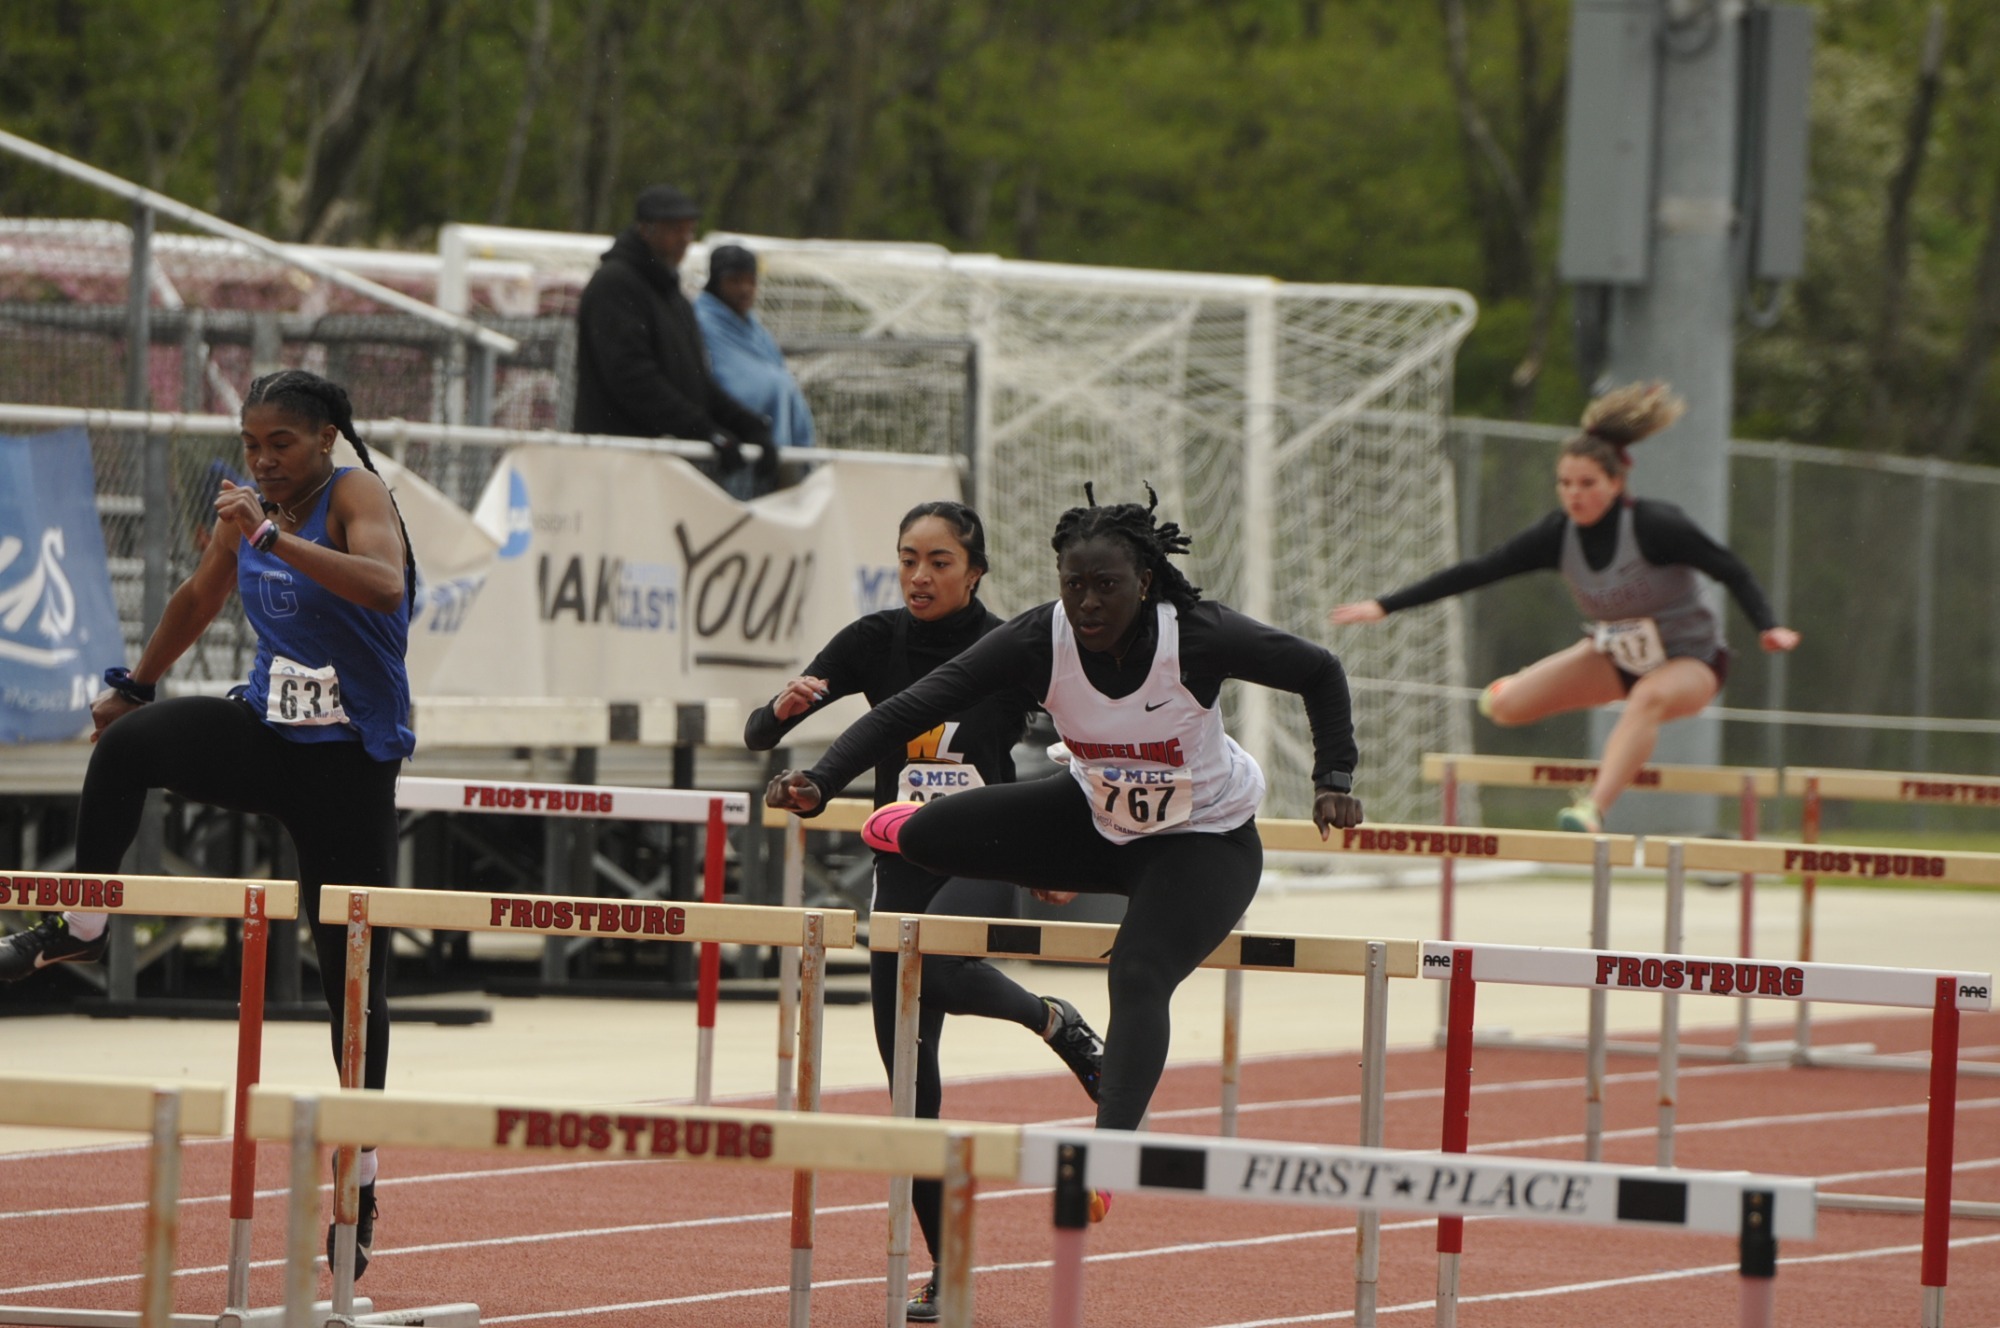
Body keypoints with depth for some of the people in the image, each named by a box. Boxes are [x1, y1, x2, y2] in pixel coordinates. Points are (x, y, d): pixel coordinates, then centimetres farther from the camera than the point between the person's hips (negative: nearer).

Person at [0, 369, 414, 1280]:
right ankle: (80, 926, -8)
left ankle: (359, 1182, 7)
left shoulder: (355, 494, -14)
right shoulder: (249, 512, 4)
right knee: (128, 742, -24)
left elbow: (384, 583, -35)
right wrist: (132, 685, 33)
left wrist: (273, 538, -40)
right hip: (264, 734, 5)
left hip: (350, 762, -5)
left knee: (354, 966, -2)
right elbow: (197, 602, 24)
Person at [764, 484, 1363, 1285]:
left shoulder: (1201, 637, -29)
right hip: (1097, 820, 4)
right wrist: (820, 784, -40)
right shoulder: (1039, 642, -24)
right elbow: (913, 707, -28)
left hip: (1206, 841, -4)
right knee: (924, 836, -4)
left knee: (1139, 976, -28)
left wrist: (1334, 781, -18)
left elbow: (1319, 673, -12)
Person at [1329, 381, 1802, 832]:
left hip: (1690, 660, -5)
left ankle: (1594, 807, -54)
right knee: (1504, 705, -11)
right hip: (1614, 654, 5)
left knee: (1650, 697, -42)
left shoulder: (1655, 525, -26)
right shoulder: (1559, 534, -13)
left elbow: (1729, 569, -18)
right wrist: (1386, 606, -14)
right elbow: (1475, 572, -11)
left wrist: (1767, 627, -32)